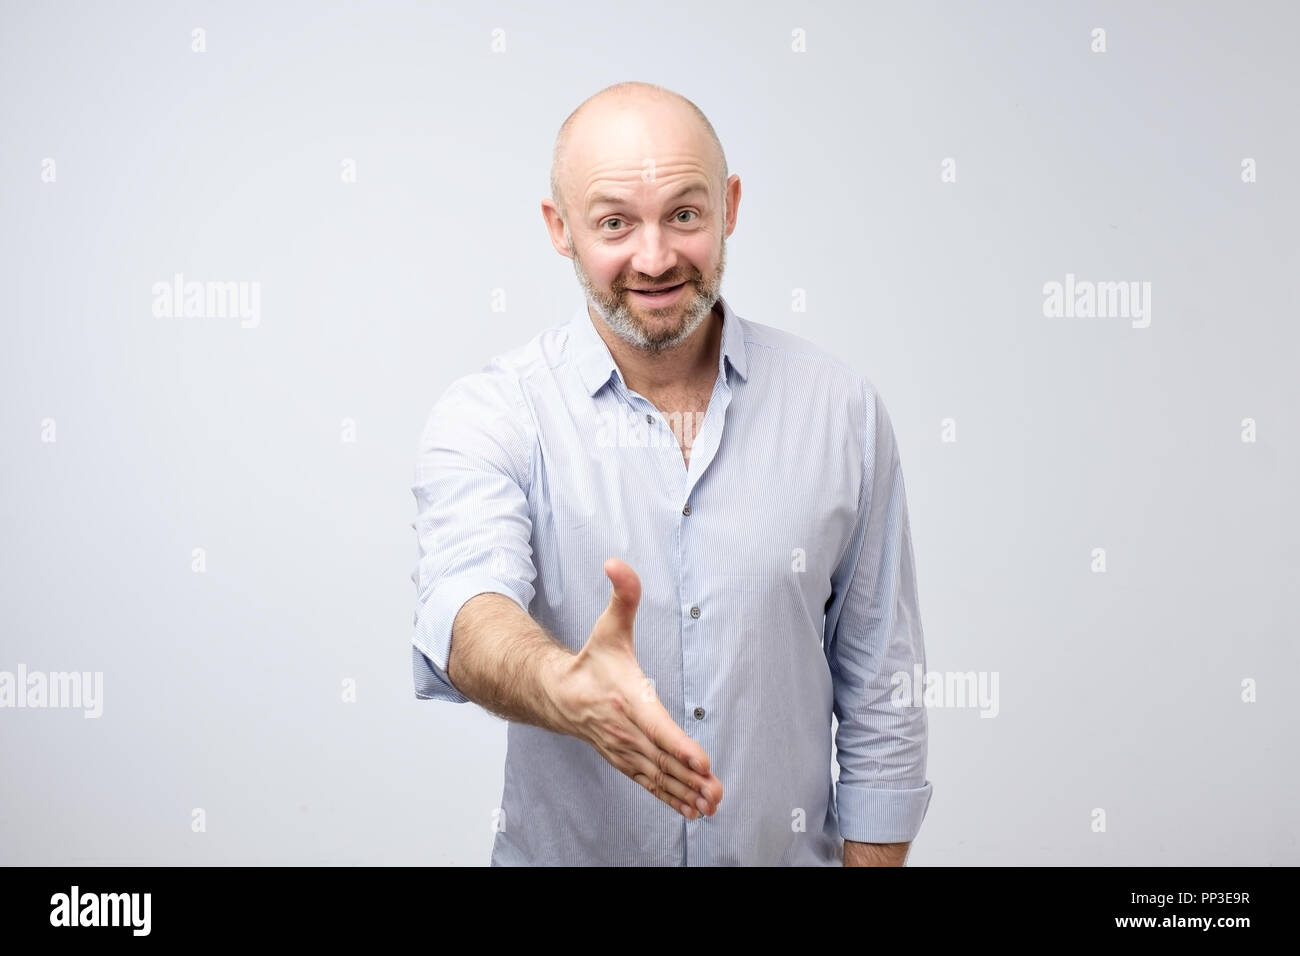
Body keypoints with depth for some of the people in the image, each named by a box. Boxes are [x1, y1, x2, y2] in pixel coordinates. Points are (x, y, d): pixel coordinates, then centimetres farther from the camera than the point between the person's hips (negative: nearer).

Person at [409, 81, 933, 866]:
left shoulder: (841, 410, -6)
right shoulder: (489, 416, -12)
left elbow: (878, 697, -2)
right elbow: (467, 607, -31)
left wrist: (870, 859, -4)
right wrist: (568, 691, -51)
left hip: (787, 851, 2)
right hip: (563, 849, -1)